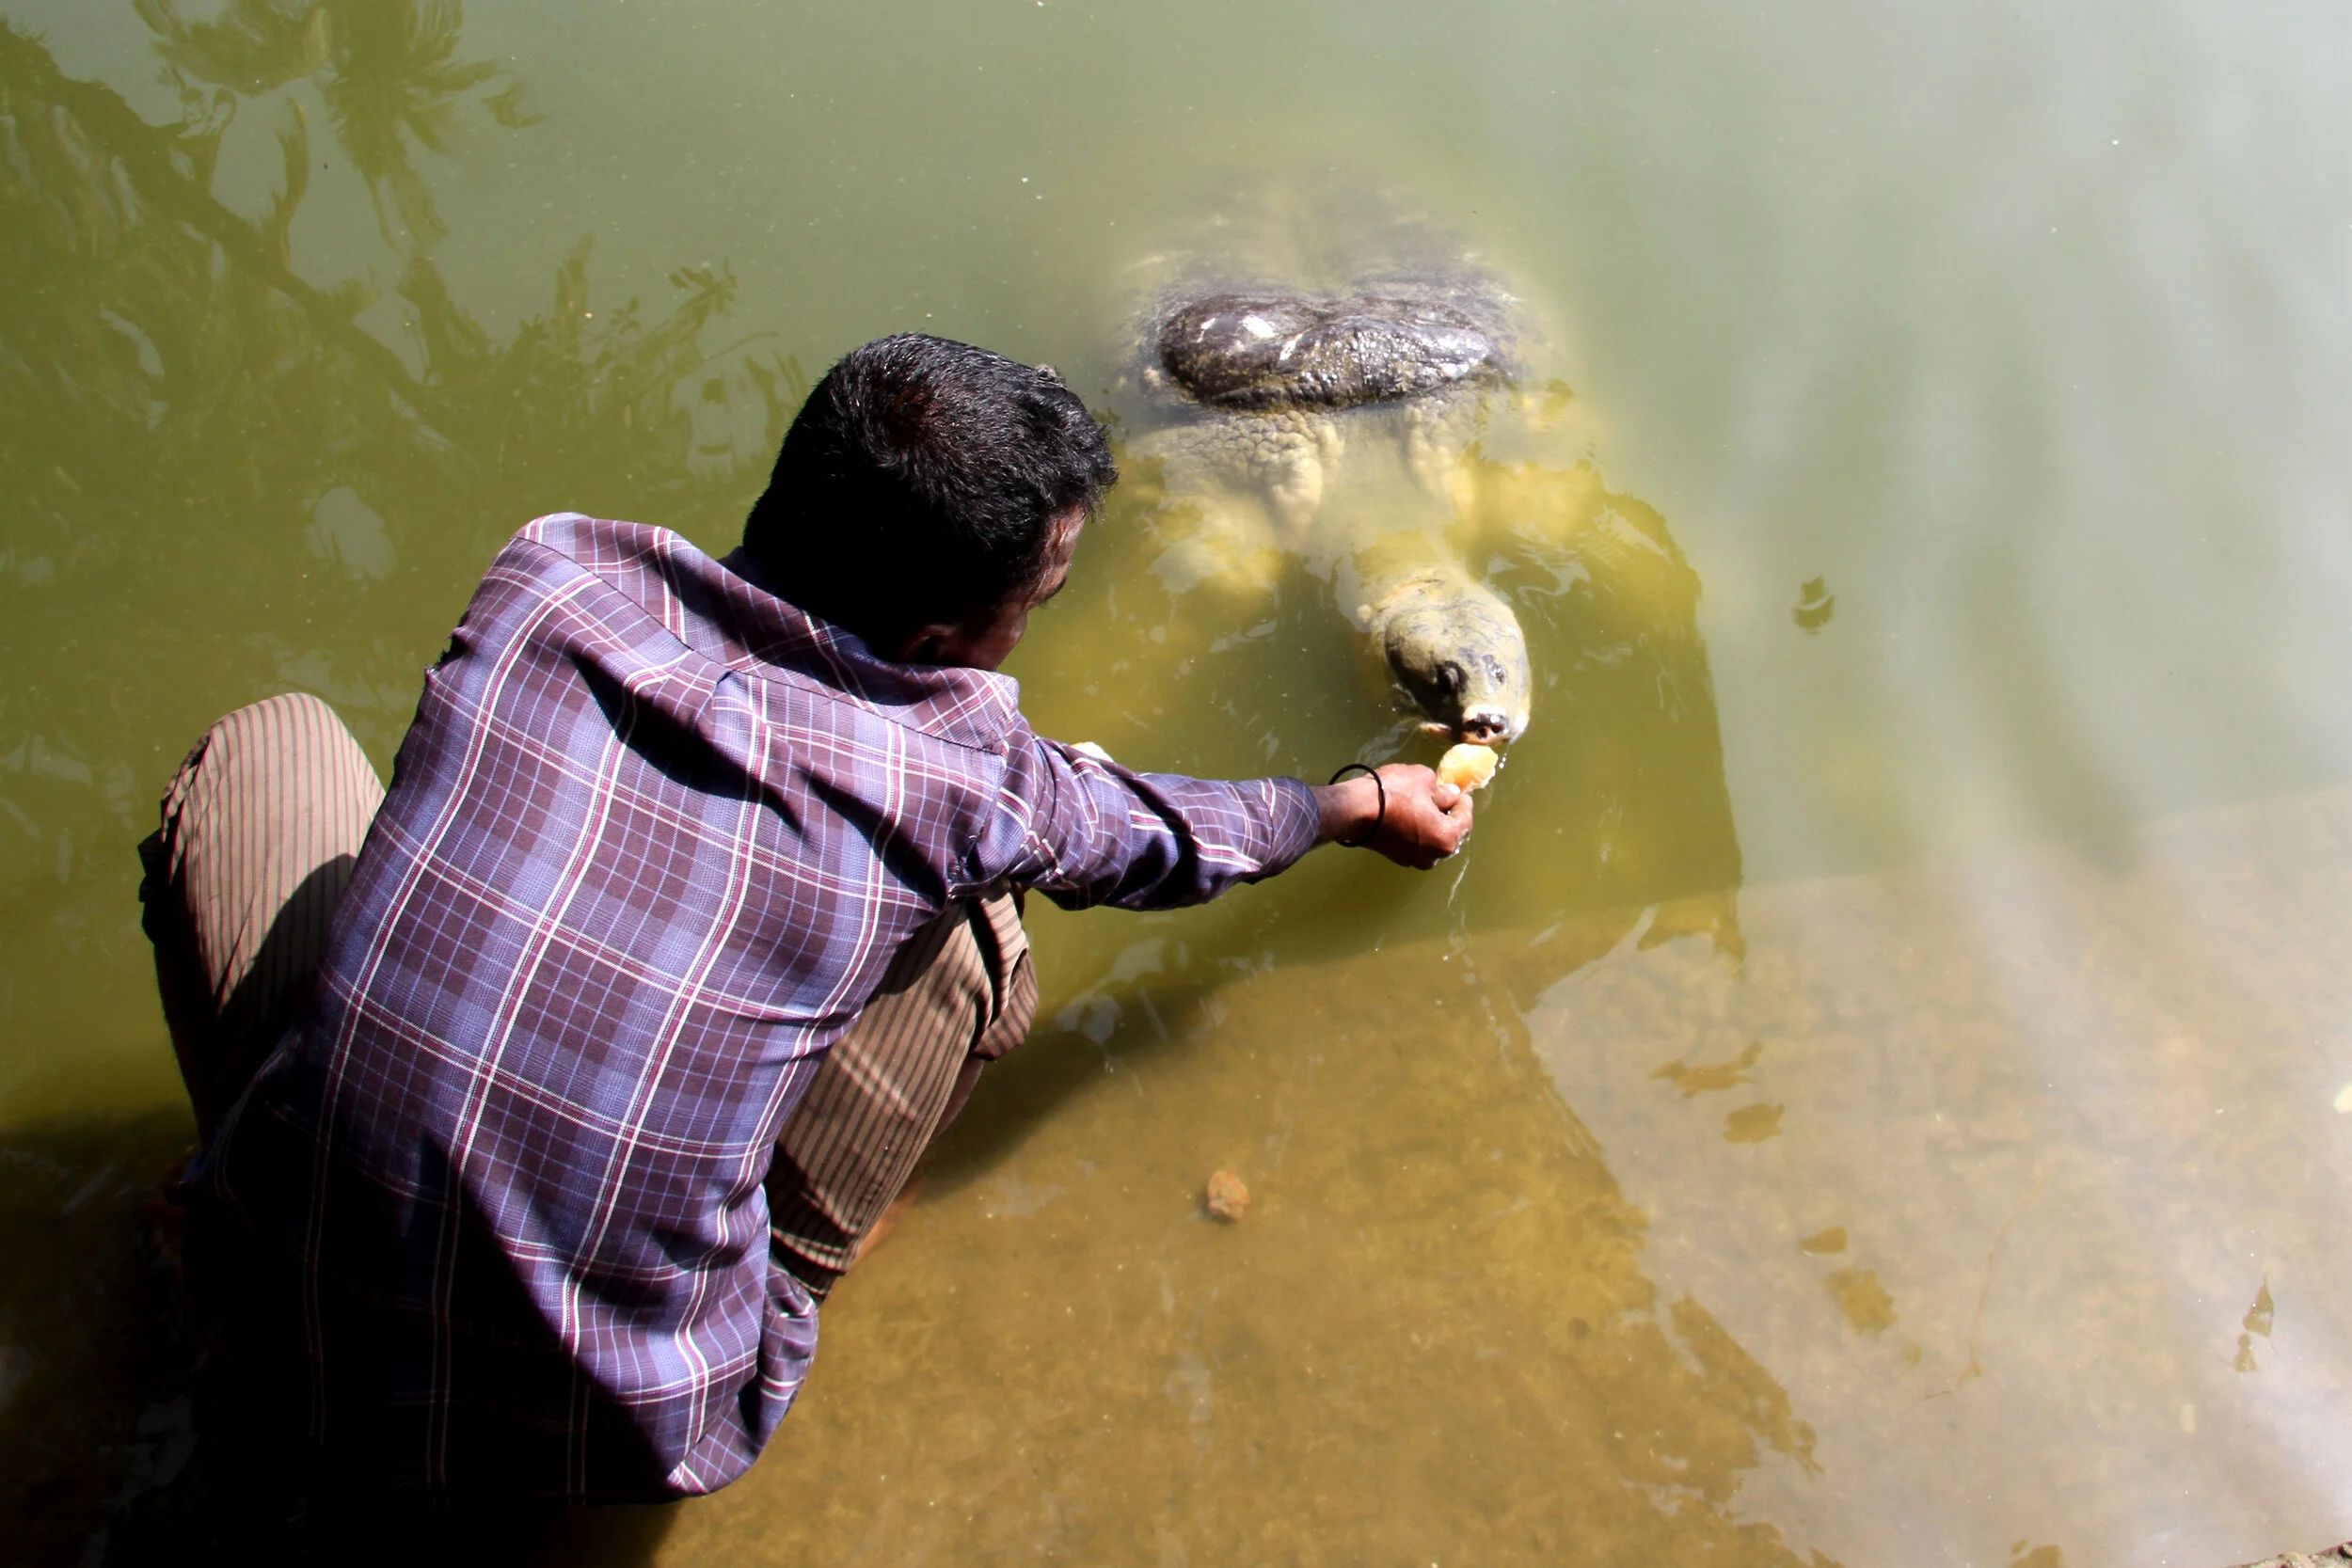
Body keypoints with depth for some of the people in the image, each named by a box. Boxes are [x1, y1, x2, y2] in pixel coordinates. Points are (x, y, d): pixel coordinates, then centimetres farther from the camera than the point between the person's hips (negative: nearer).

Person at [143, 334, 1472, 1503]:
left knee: (265, 745, 18)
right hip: (633, 1442, -2)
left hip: (285, 1342, 2)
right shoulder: (959, 773, -12)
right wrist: (1358, 807, 32)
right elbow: (1142, 838, 11)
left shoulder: (550, 575, -7)